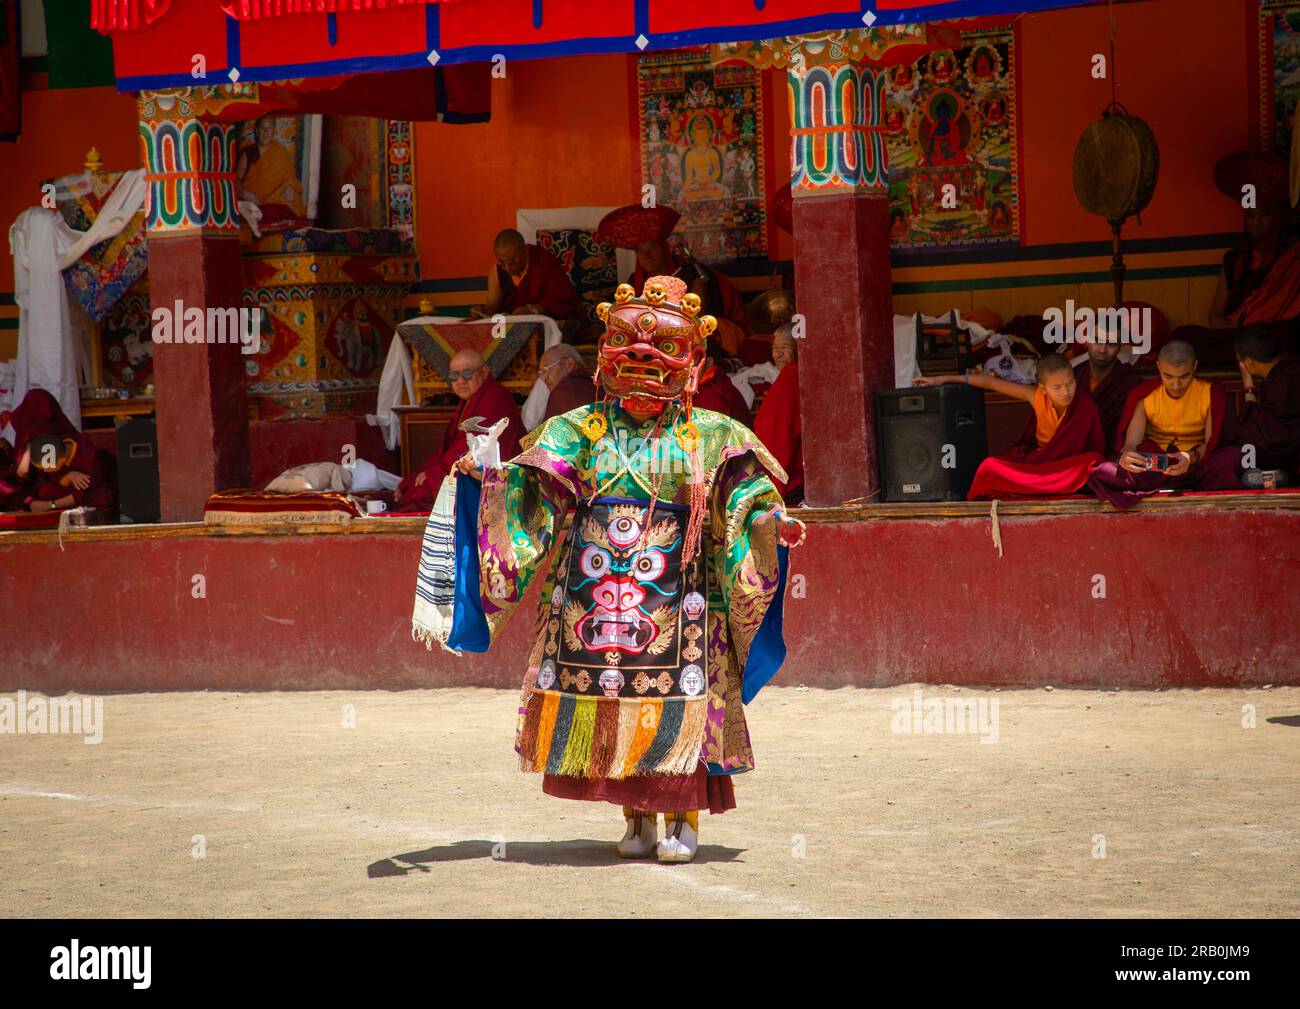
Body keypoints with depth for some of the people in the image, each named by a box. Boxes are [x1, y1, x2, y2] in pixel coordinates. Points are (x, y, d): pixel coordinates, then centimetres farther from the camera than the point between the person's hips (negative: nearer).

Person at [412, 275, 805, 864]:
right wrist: (487, 478, -14)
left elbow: (744, 503, 0)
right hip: (592, 591, 1)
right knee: (610, 710, 2)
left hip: (675, 600, -1)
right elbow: (530, 492, 4)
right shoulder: (579, 432, 10)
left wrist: (771, 521, -19)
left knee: (677, 713, -6)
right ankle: (637, 819, 13)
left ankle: (683, 820, 5)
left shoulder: (708, 438, 8)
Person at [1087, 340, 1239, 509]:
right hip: (1153, 467, 1)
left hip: (1197, 463, -1)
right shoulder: (1144, 395, 2)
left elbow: (1213, 441, -5)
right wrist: (1125, 456, -31)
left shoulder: (1210, 392, 0)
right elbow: (1131, 443, -5)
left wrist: (1192, 457, -29)